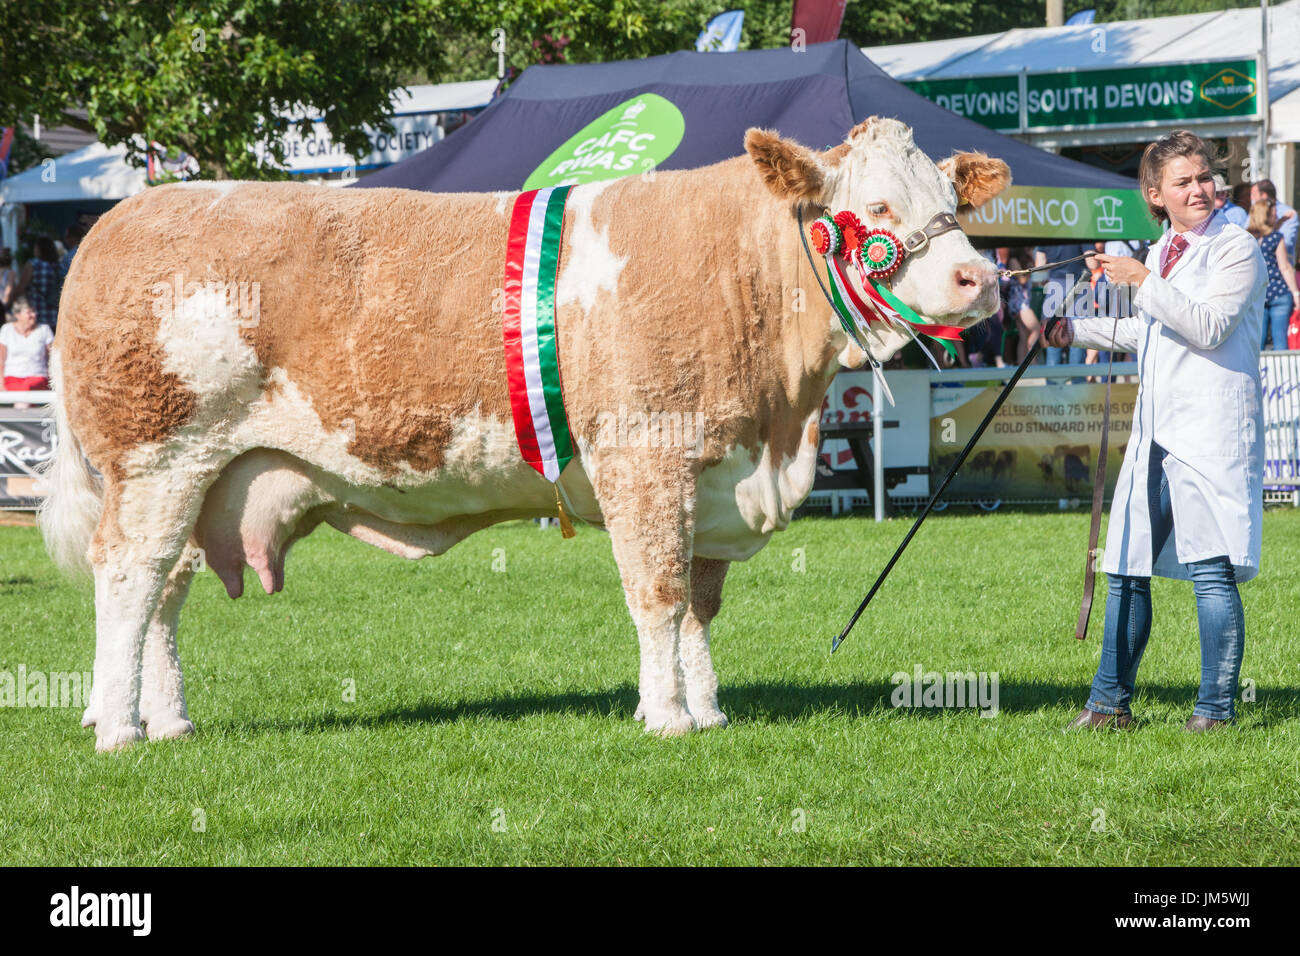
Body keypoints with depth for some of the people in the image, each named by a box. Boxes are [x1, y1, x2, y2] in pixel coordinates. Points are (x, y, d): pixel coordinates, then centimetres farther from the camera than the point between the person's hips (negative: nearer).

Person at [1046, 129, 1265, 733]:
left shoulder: (1236, 248, -6)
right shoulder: (1161, 253, 17)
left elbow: (1209, 328, -19)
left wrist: (1146, 282, -19)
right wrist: (1077, 332, 28)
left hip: (1212, 432, -8)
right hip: (1156, 431, 8)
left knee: (1211, 571, -11)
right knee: (1126, 568, 11)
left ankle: (1216, 710, -5)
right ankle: (1110, 703, 20)